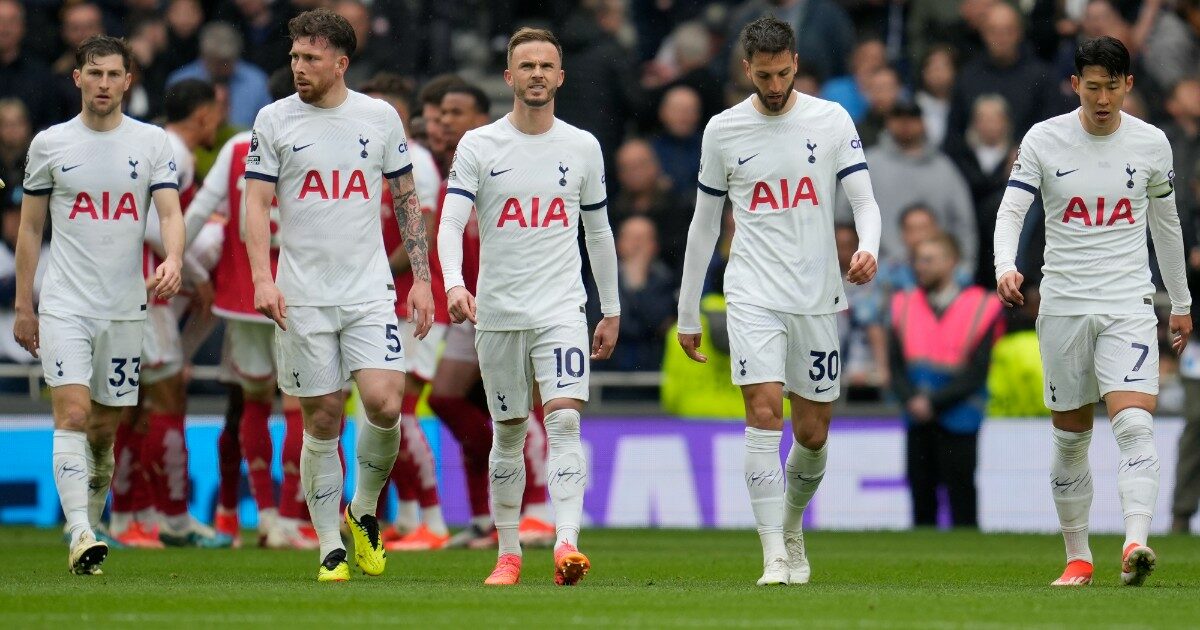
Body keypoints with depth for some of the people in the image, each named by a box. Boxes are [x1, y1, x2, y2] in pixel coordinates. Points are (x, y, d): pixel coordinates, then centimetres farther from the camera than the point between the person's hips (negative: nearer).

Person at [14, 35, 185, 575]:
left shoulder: (152, 143, 4)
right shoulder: (49, 145, 4)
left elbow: (170, 212, -4)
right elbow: (30, 228, 10)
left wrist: (173, 260, -26)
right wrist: (23, 306, 8)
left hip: (125, 307, 2)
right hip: (64, 304, -2)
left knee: (104, 429, 9)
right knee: (73, 413, -17)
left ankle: (90, 530, 25)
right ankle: (80, 538, -26)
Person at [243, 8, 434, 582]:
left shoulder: (380, 118, 6)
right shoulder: (274, 120, 2)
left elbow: (406, 201, 12)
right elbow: (256, 203, 0)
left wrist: (422, 279, 6)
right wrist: (262, 279, -14)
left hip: (369, 292, 0)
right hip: (303, 297, 0)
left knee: (384, 404, -16)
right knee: (321, 422, 0)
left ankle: (364, 512, 10)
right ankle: (331, 550, 10)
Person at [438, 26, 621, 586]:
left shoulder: (583, 147, 7)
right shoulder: (479, 146, 1)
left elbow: (598, 231, 16)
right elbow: (451, 221, -8)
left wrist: (612, 311, 17)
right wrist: (454, 283, -26)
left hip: (561, 309, 0)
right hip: (497, 310, 0)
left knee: (564, 419, -17)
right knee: (508, 434, 7)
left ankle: (567, 544, -26)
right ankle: (508, 554, 16)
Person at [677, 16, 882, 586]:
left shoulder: (831, 121, 2)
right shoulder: (723, 130, 4)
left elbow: (864, 200, 0)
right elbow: (704, 224, 12)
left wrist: (867, 251, -23)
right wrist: (688, 313, 13)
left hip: (817, 297, 1)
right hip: (753, 296, -1)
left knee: (813, 434, 7)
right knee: (764, 412, -17)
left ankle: (791, 531, 34)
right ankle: (774, 558, -18)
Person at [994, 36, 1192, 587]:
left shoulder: (1151, 143, 4)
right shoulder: (1043, 140, -1)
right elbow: (1011, 210, -5)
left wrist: (1180, 303, 23)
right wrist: (1005, 266, -25)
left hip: (1129, 304, 0)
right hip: (1063, 307, 0)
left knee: (1136, 426, -19)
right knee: (1070, 438, 7)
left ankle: (1135, 545, -31)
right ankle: (1078, 558, 19)